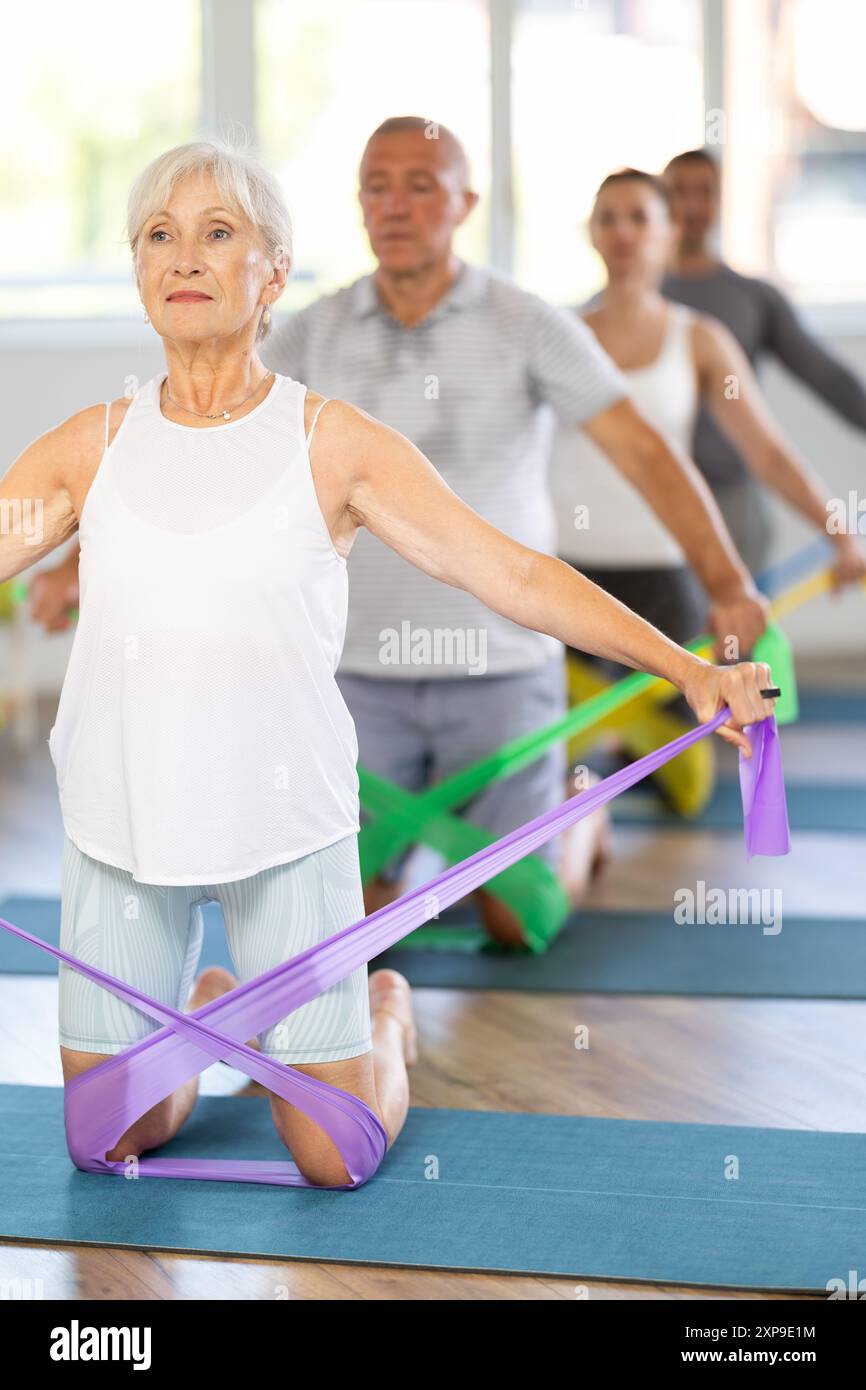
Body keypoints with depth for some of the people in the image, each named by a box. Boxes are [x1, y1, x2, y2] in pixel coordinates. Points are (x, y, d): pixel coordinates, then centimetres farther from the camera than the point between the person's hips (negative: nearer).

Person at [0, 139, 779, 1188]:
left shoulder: (334, 445, -3)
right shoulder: (90, 449, 3)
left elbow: (511, 572, -6)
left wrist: (689, 669, -13)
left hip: (284, 824, -2)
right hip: (119, 825, 2)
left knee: (334, 1158, 5)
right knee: (113, 1137, 11)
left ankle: (384, 1016, 38)